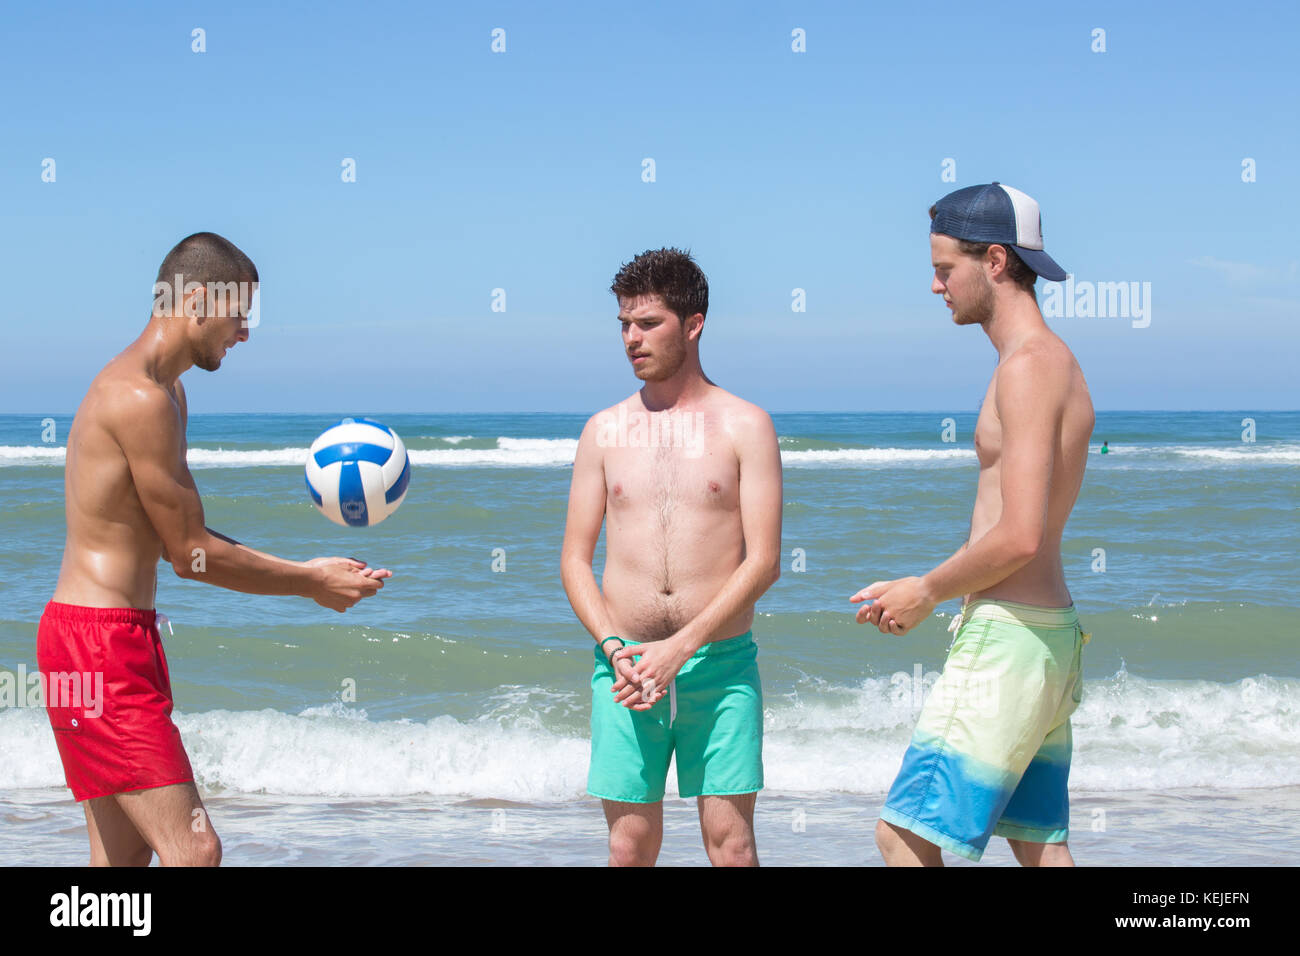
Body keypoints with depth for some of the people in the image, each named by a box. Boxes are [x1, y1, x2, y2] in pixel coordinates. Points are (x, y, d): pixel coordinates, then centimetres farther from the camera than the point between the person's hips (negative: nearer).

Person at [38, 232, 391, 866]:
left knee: (124, 854, 13)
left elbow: (183, 537, 21)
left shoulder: (165, 395, 17)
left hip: (125, 638, 11)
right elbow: (191, 555, -15)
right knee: (193, 850, -14)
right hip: (99, 642, -11)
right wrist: (309, 583, -4)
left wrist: (302, 574, 13)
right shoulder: (141, 398, -17)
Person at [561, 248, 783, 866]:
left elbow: (763, 561, -5)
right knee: (629, 849, 2)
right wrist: (614, 648, -8)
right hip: (624, 666, 2)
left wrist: (680, 647, -14)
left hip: (720, 662, -2)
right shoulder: (604, 430, 10)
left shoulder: (744, 426, 2)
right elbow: (575, 560, 10)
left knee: (731, 845, -3)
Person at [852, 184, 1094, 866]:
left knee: (904, 836, -7)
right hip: (1049, 635, 10)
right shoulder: (1057, 362, 16)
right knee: (1040, 846, 12)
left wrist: (928, 591, -9)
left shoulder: (1027, 367, -16)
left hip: (1006, 634, -10)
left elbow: (1019, 538, -23)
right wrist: (921, 590, 15)